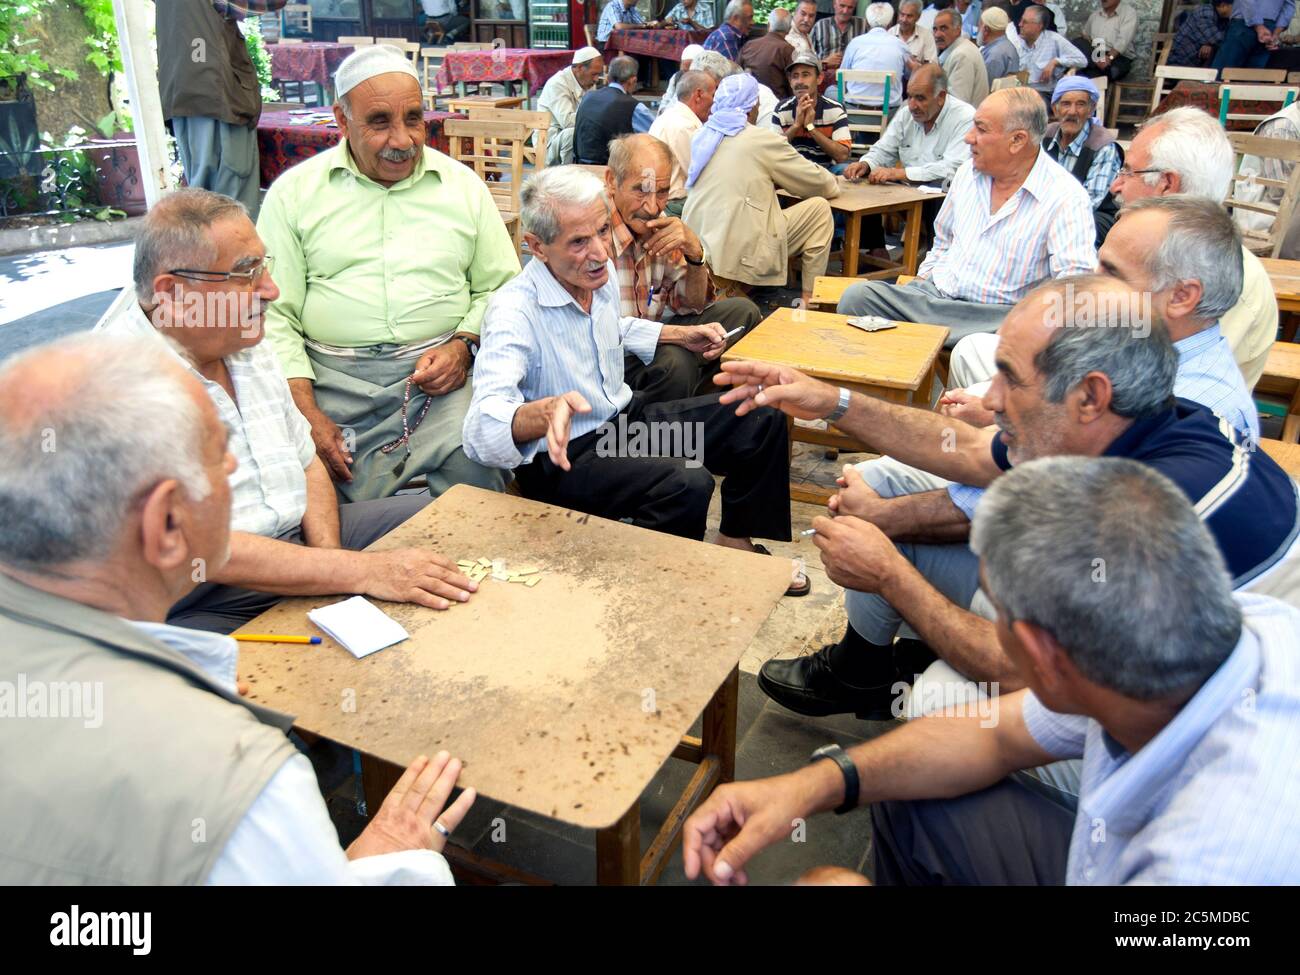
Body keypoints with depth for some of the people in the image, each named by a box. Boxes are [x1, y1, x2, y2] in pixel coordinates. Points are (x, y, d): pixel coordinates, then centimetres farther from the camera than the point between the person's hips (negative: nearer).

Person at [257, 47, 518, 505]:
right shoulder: (294, 192, 8)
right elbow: (274, 313, 4)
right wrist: (306, 414, -8)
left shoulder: (463, 185, 12)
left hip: (442, 378, 1)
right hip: (333, 381, 0)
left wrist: (464, 346, -6)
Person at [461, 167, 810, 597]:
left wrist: (682, 334, 17)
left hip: (627, 417, 9)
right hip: (564, 453, -8)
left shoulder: (601, 274, 1)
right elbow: (485, 424, -39)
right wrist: (547, 412, -59)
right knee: (686, 484, -34)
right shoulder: (515, 311, -25)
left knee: (761, 418, 4)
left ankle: (735, 541, 21)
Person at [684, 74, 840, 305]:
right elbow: (825, 187, 3)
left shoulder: (702, 136, 12)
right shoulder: (761, 139, -7)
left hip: (698, 251, 8)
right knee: (819, 209, 6)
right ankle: (809, 298, 10)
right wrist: (831, 181, 24)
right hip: (740, 257, -8)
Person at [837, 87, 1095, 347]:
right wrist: (923, 281, 14)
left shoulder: (1067, 198, -9)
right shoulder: (967, 173, 12)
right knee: (858, 296, -19)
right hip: (933, 293, 6)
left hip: (996, 314, -5)